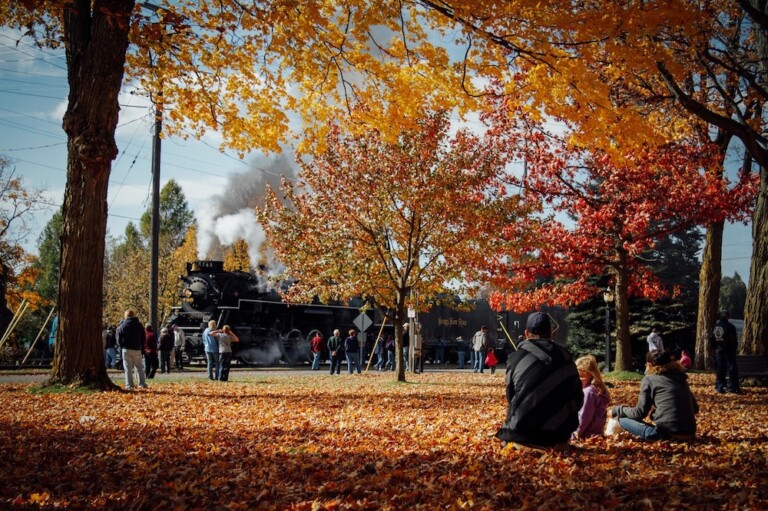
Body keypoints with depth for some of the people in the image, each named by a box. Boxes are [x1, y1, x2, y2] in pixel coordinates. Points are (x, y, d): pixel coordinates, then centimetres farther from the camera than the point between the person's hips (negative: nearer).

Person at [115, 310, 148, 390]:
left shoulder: (123, 325, -5)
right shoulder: (139, 325, 7)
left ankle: (129, 385, -4)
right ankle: (142, 384, 9)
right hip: (137, 349, 3)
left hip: (126, 349, -3)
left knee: (128, 368, 0)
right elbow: (144, 338, 12)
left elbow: (118, 337, -1)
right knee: (139, 367, 11)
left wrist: (121, 345, 14)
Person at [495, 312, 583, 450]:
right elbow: (578, 399, 11)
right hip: (560, 435, 2)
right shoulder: (566, 357, 6)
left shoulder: (516, 358, -3)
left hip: (524, 437, -2)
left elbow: (511, 397, 9)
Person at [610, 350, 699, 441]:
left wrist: (617, 410, 15)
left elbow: (640, 412, 0)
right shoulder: (679, 377, 17)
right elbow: (695, 408, 19)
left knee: (622, 418, 6)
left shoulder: (649, 379, 2)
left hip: (668, 434, -7)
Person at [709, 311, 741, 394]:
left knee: (720, 369, 9)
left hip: (718, 350, 6)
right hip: (728, 350, -6)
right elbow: (734, 339, -12)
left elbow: (711, 338, 12)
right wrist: (735, 348, -1)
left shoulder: (715, 326, 8)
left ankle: (719, 387, 9)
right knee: (731, 368, -2)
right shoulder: (730, 326, -12)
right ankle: (732, 387, -7)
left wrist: (713, 348, 19)